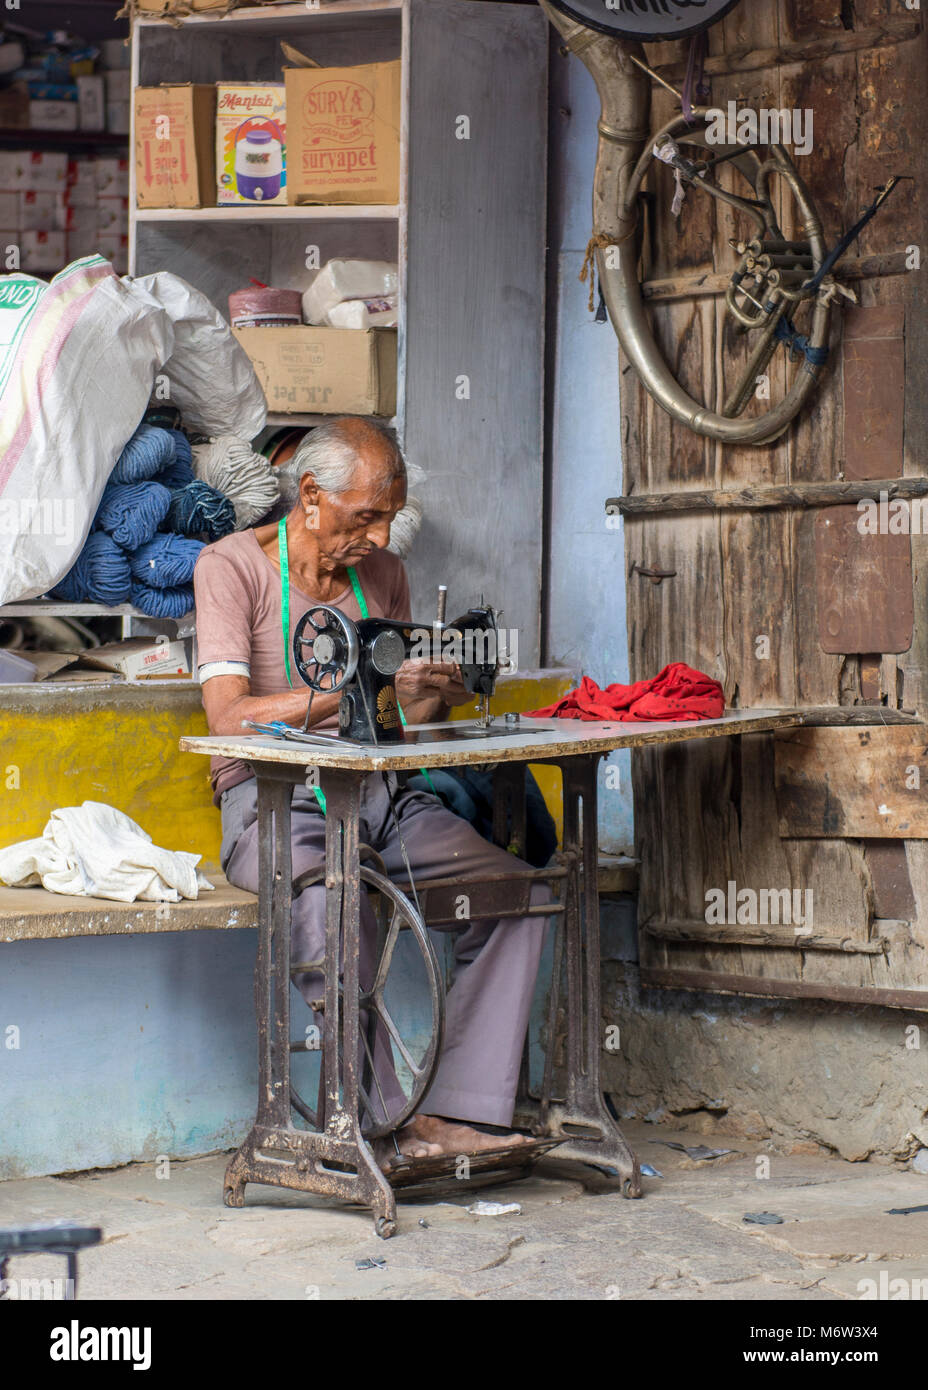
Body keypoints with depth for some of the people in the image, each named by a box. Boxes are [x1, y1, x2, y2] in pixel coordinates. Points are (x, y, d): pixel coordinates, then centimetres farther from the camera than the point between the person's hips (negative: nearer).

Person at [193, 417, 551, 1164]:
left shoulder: (382, 571, 14)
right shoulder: (233, 565, -4)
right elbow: (228, 717, -18)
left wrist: (432, 696, -7)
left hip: (375, 794, 6)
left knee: (522, 893, -17)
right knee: (332, 901, -38)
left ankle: (459, 1112, -19)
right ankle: (382, 1120, -28)